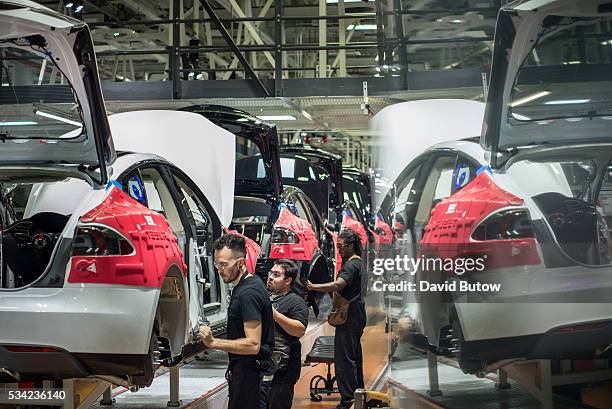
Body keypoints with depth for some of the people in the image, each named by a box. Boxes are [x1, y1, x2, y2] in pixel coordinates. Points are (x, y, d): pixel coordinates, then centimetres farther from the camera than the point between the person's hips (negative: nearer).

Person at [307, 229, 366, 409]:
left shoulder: (351, 264, -16)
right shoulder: (359, 262, 17)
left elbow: (338, 286, -31)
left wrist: (313, 287, -32)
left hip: (348, 318, -11)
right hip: (357, 318, 11)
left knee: (344, 359, -10)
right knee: (355, 356, 20)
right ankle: (358, 393, 30)